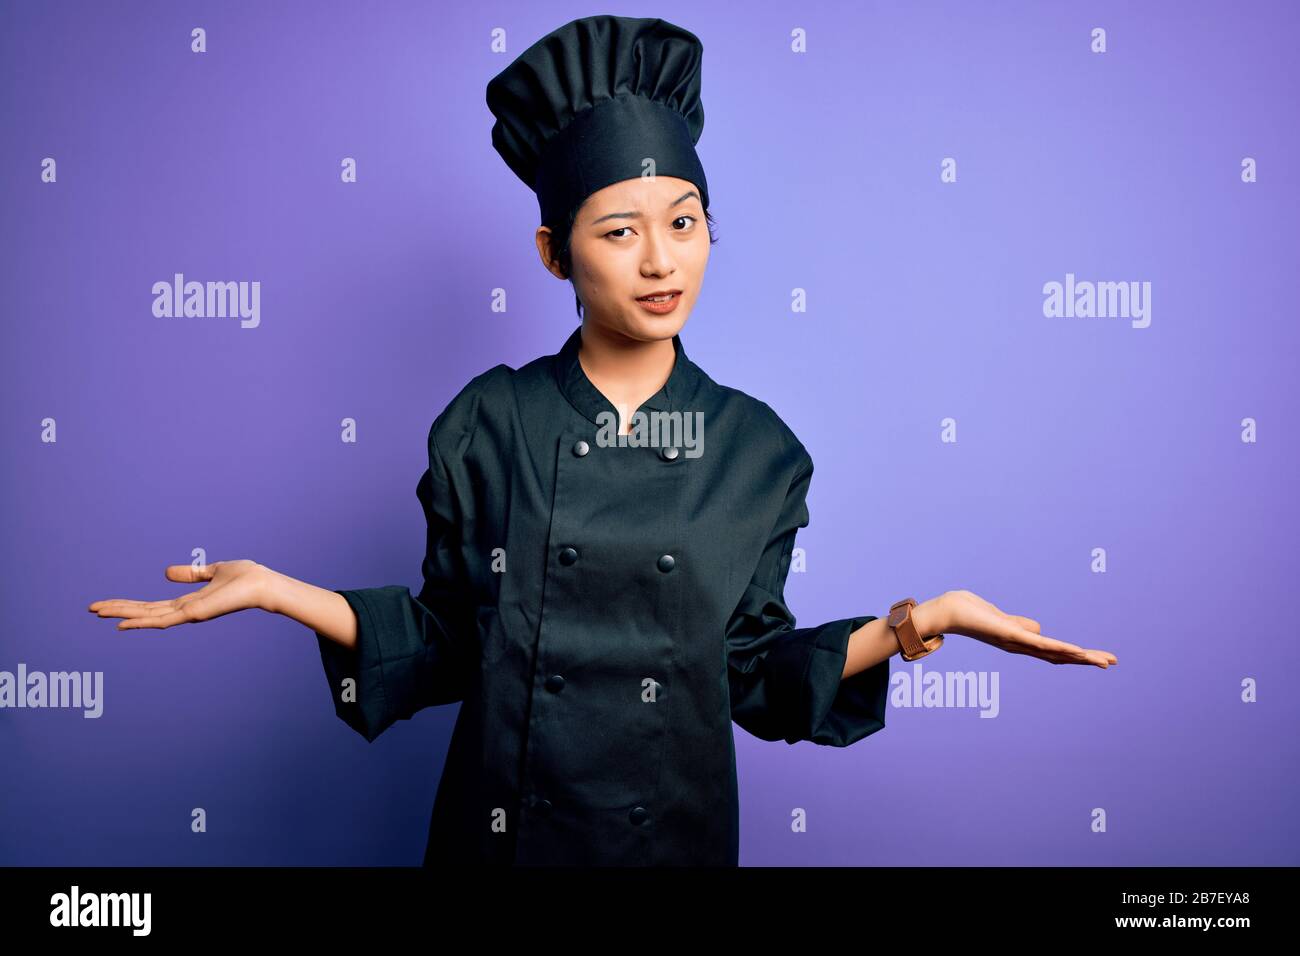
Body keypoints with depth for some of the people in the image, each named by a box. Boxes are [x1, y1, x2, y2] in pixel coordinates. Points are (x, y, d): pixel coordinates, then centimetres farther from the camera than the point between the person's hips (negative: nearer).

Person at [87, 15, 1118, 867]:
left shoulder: (757, 447, -6)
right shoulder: (487, 425, -8)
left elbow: (752, 670, -1)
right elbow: (446, 642, -3)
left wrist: (902, 627, -14)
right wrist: (277, 591, -14)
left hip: (676, 831, 1)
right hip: (501, 830, -1)